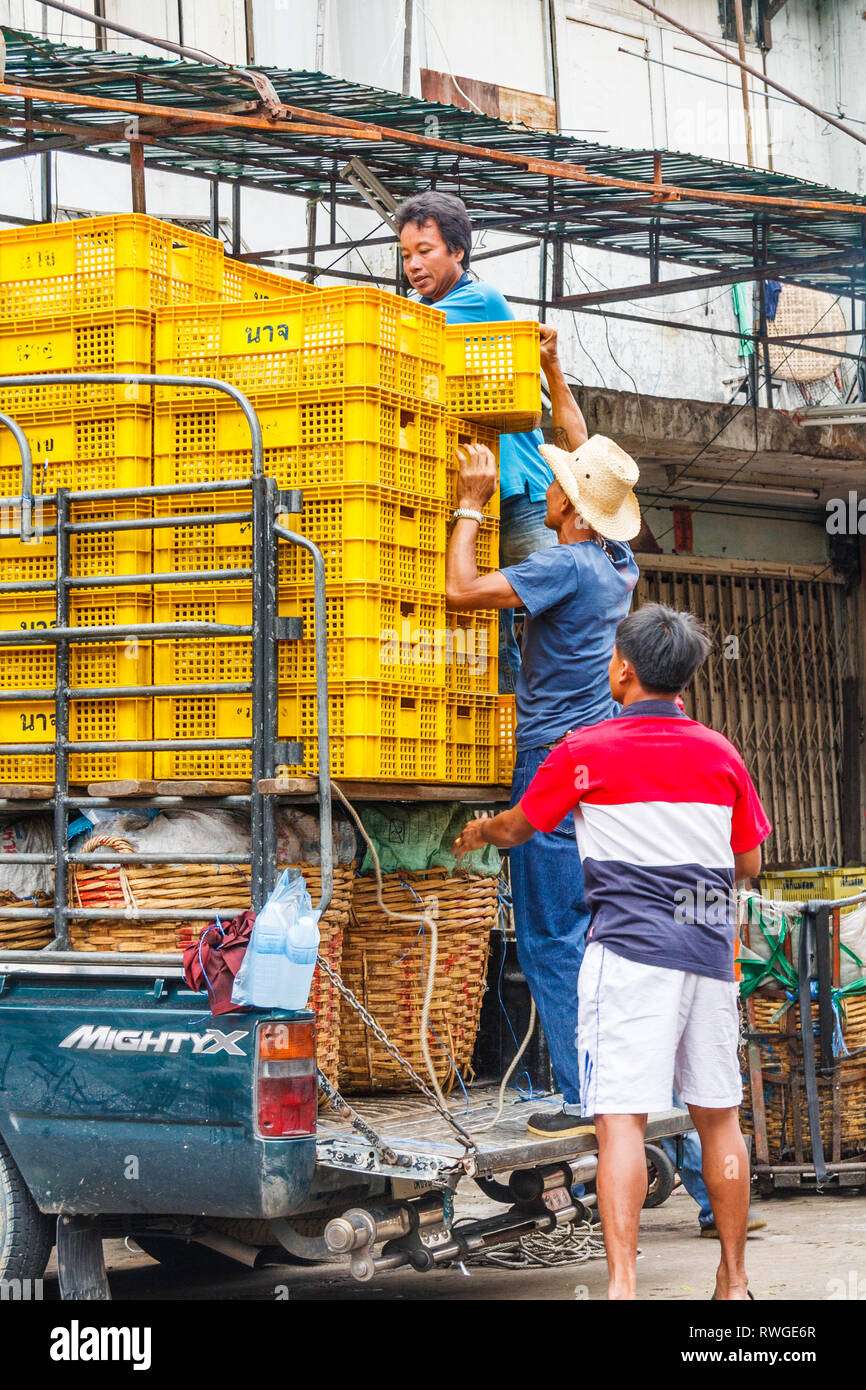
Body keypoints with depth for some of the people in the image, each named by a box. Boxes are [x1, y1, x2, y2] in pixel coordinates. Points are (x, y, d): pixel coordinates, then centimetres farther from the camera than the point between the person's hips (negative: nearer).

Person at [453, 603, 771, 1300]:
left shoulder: (587, 751, -1)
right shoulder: (719, 753, 9)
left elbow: (517, 828, 14)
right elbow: (749, 862, 16)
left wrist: (478, 832, 36)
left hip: (631, 947, -4)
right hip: (710, 948, 4)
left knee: (622, 1118, -9)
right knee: (718, 1116, 13)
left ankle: (623, 1284, -19)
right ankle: (734, 1280, 20)